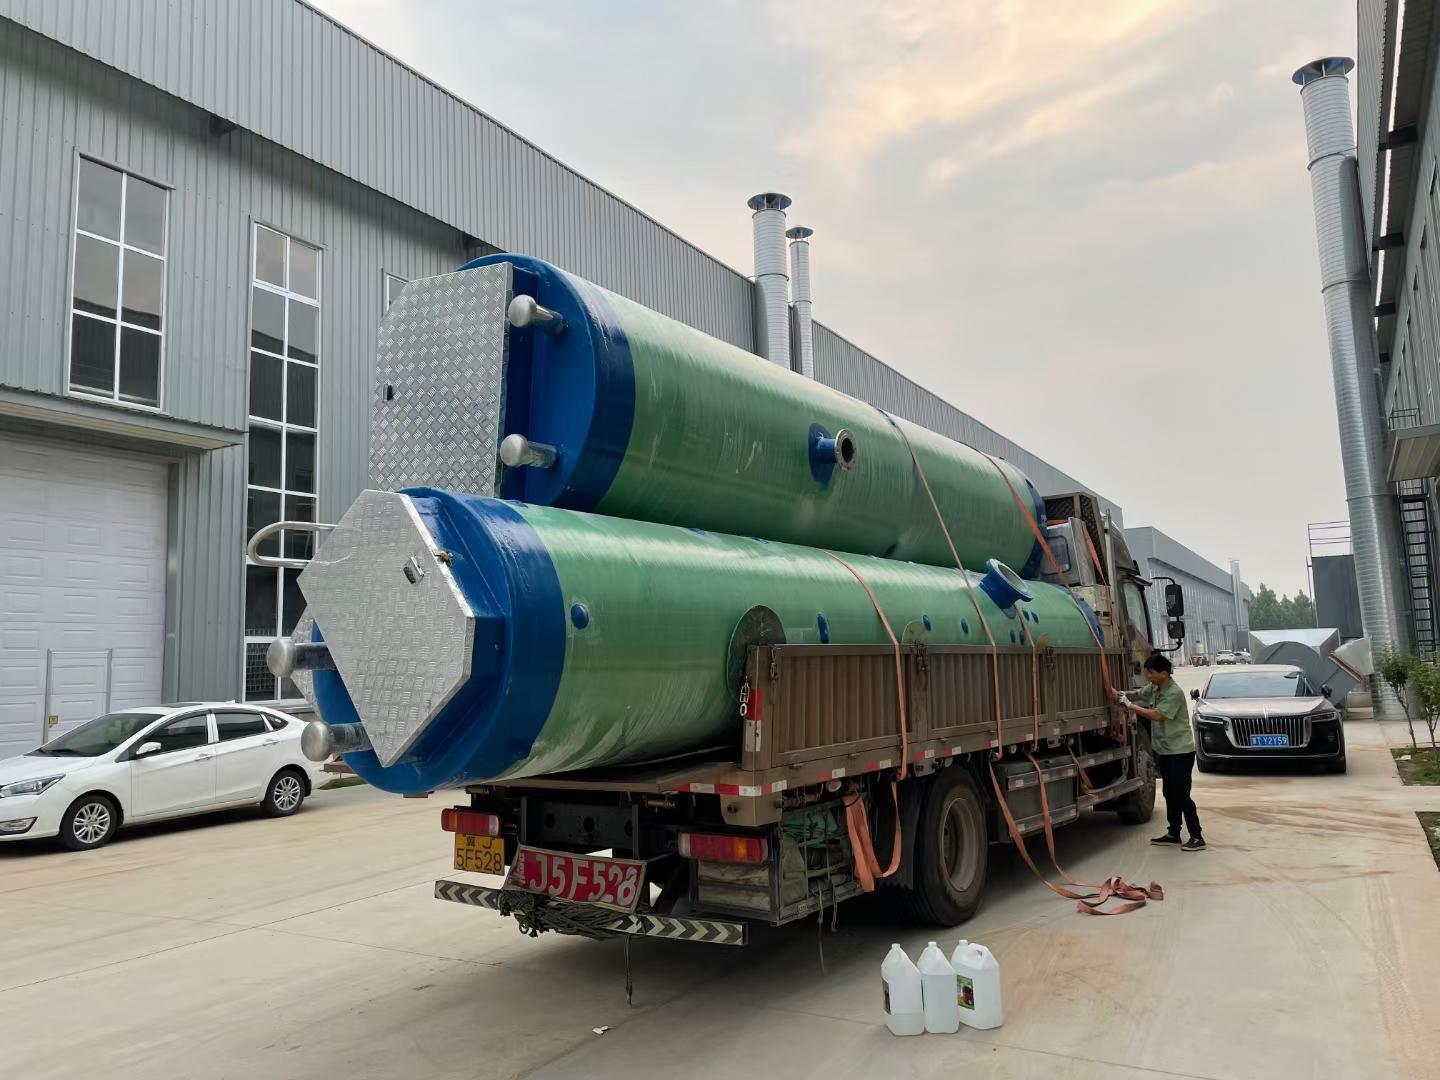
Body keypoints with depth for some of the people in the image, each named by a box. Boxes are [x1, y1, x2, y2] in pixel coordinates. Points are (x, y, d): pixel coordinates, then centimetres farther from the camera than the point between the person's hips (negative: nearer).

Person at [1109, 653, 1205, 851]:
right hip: (1164, 750, 9)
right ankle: (1174, 834, 21)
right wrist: (1119, 695, -5)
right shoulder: (1153, 688, 5)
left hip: (1180, 751, -9)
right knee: (1170, 794, 13)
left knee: (1182, 795, -7)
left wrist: (1130, 706, -23)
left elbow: (1158, 715, -25)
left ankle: (1197, 837, 1)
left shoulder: (1175, 692, -20)